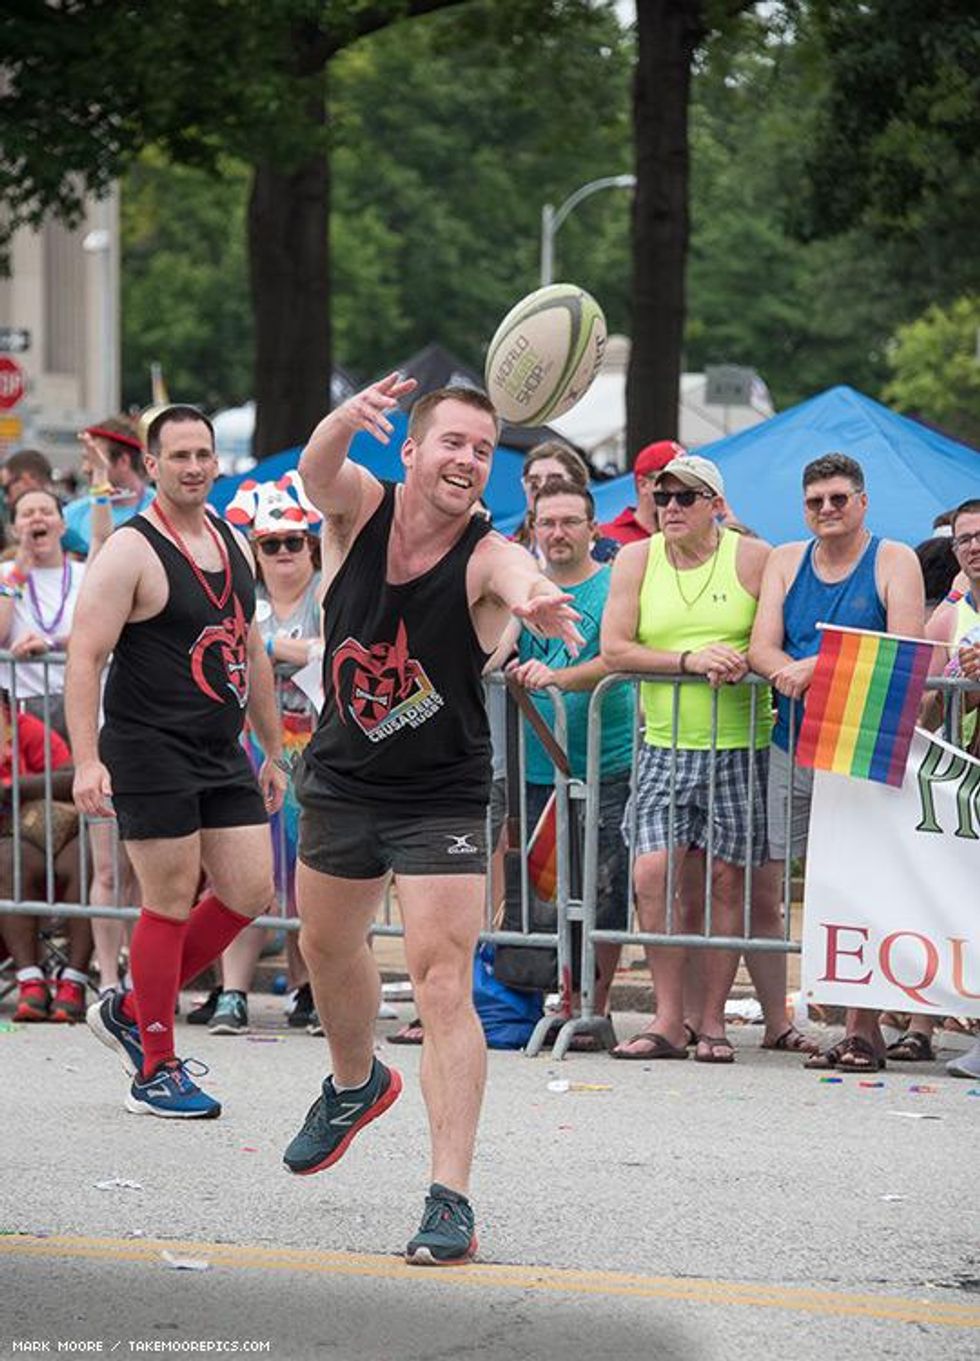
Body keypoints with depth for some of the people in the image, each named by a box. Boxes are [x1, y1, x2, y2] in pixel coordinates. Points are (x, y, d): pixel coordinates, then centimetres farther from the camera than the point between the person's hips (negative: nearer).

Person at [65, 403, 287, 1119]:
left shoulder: (234, 544, 13)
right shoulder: (131, 553, -10)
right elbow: (85, 658, -16)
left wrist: (273, 751, 21)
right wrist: (87, 760, -25)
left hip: (222, 754, 7)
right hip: (151, 755, -7)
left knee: (249, 892, 4)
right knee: (171, 903, -4)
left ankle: (131, 1009, 21)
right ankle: (156, 1072, 6)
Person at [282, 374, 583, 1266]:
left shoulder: (487, 557, -21)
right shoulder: (359, 507, -11)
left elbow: (521, 581, -45)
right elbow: (317, 470, -34)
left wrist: (535, 601, -71)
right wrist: (350, 418, -58)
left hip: (442, 798, -4)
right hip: (342, 780, 4)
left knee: (444, 982, -15)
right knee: (327, 949, 24)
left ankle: (452, 1200, -15)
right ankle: (356, 1083, 54)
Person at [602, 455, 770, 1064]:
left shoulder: (753, 558, 0)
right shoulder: (637, 559, 7)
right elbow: (614, 649, -2)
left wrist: (742, 661, -20)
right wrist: (690, 659, -14)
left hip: (738, 745, -2)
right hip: (665, 745, 2)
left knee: (727, 879, 1)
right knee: (654, 873, -9)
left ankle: (713, 1020, 9)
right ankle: (669, 1020, -3)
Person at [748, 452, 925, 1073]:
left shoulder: (894, 562, 2)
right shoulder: (786, 562, 15)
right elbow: (762, 648, 5)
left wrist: (816, 667, -18)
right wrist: (794, 672, -18)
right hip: (793, 747, 4)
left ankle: (864, 1027, -8)